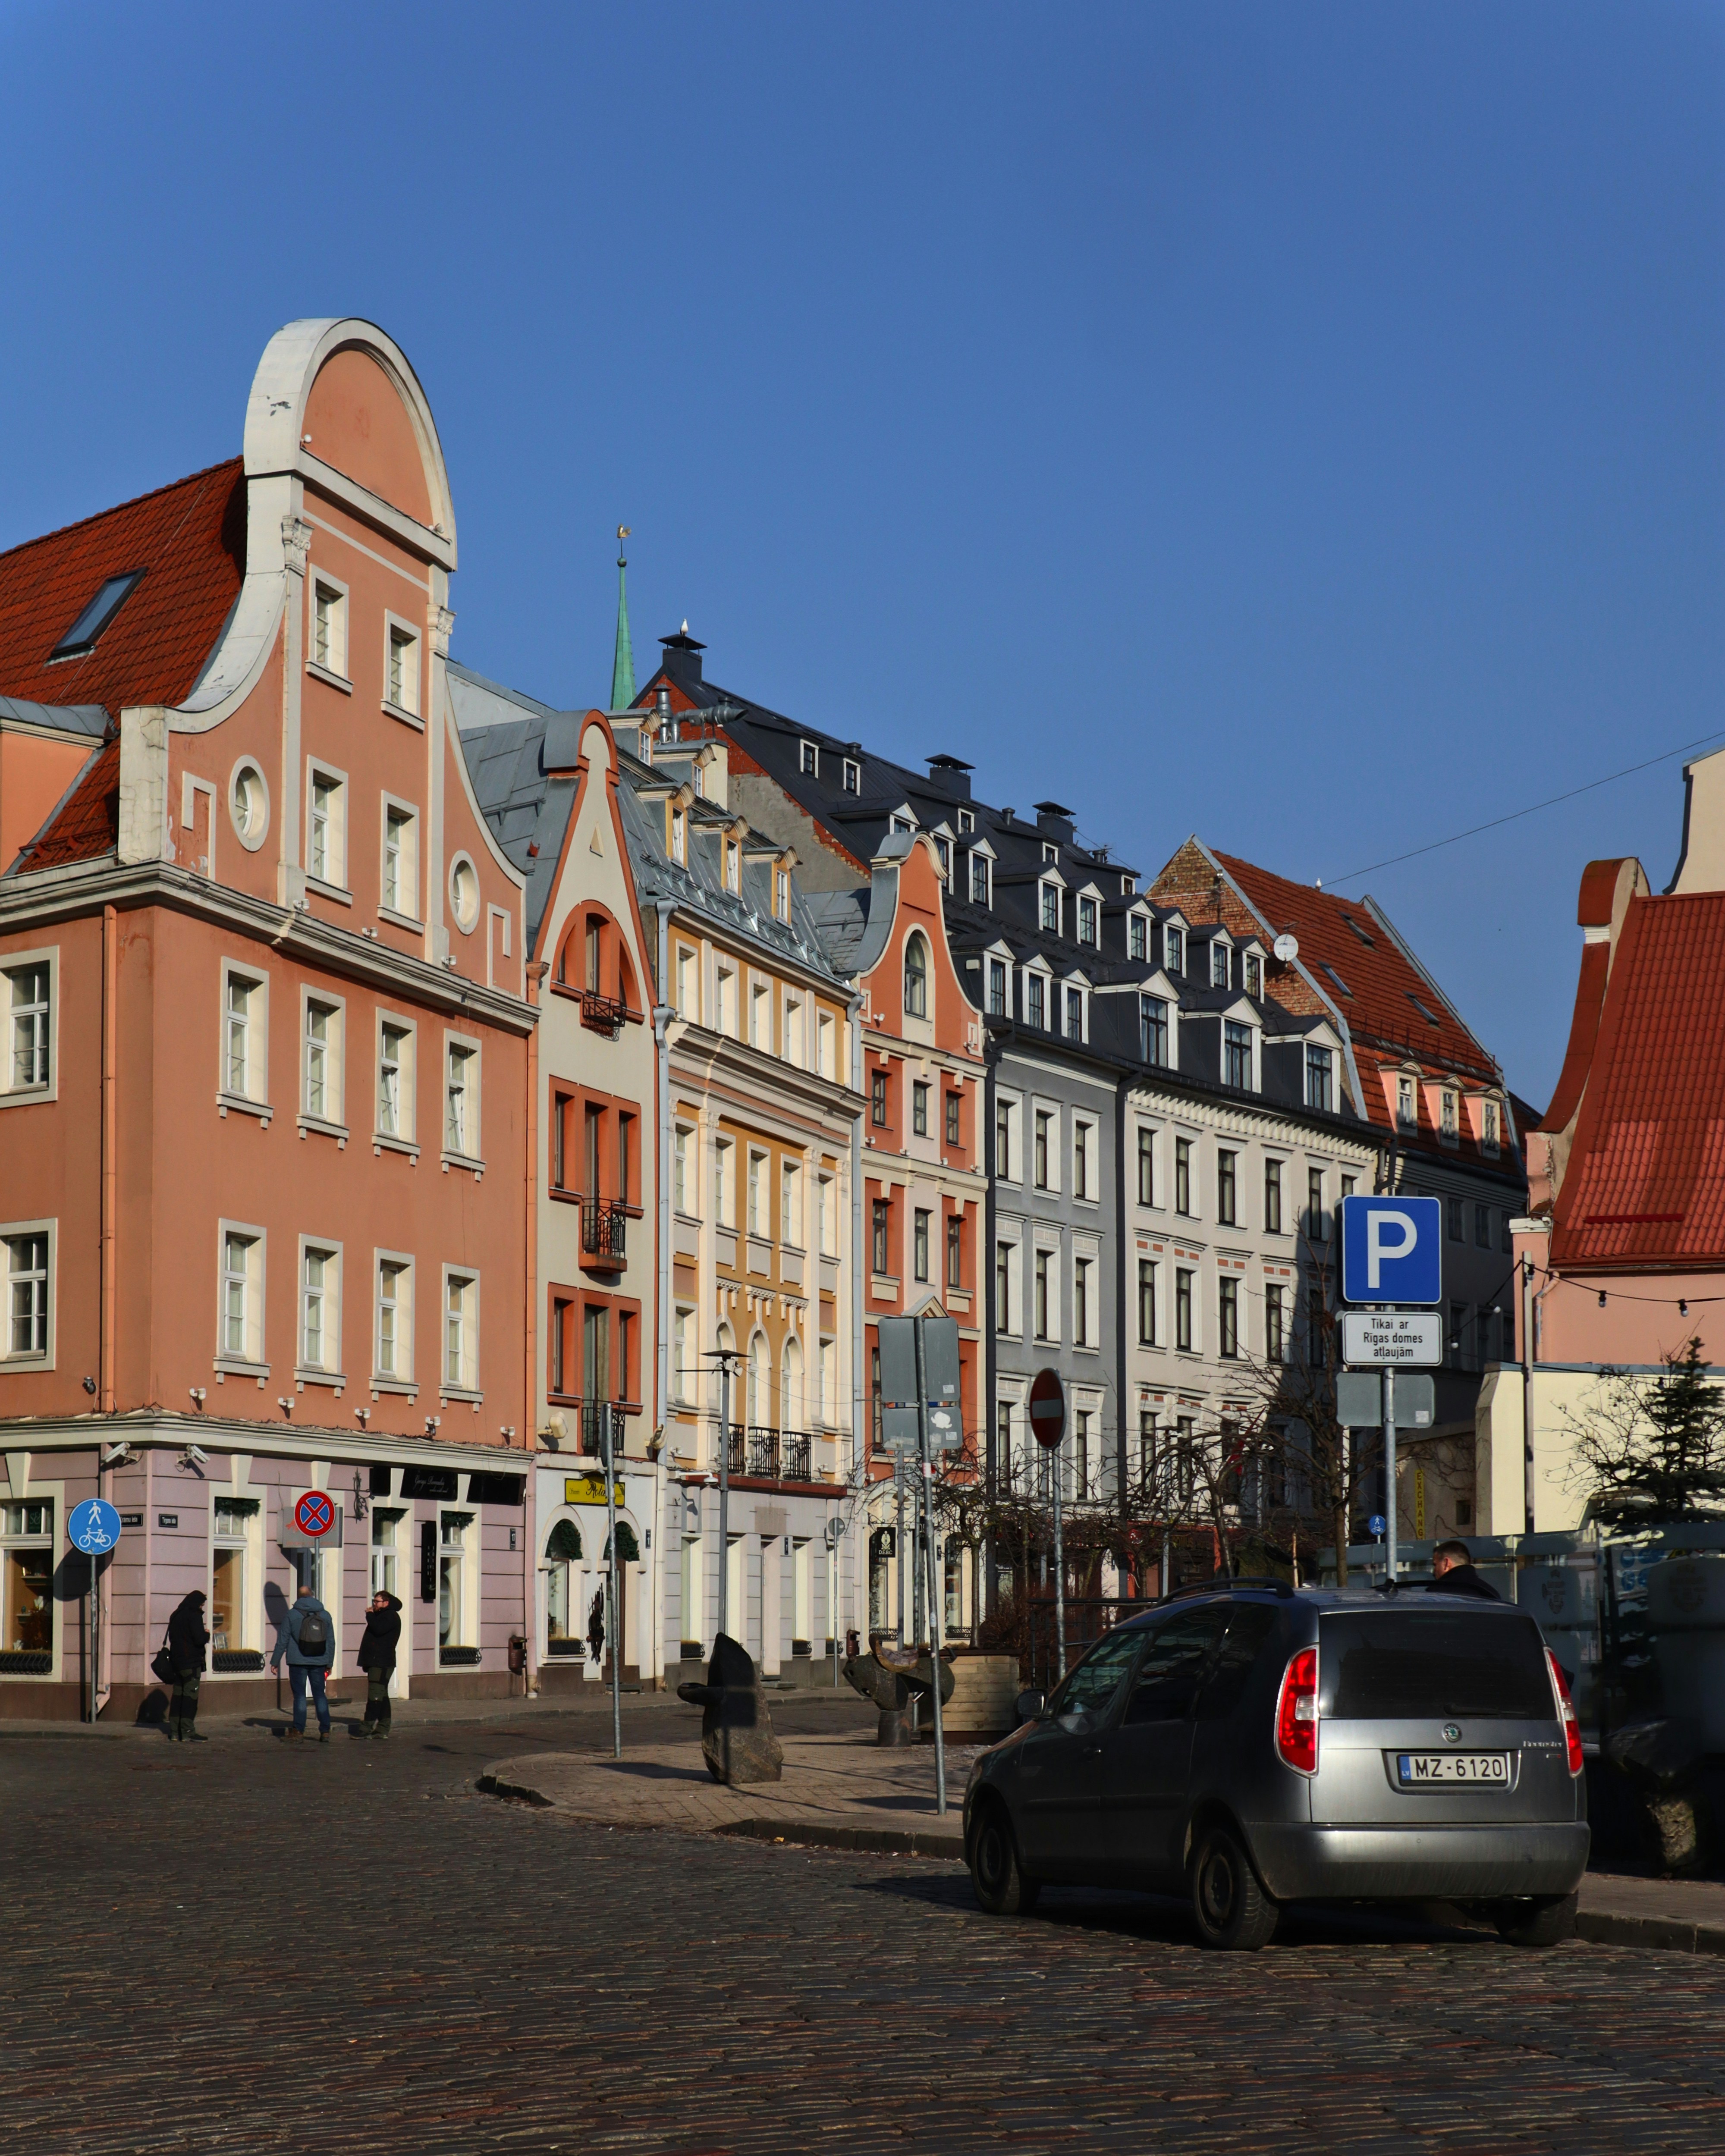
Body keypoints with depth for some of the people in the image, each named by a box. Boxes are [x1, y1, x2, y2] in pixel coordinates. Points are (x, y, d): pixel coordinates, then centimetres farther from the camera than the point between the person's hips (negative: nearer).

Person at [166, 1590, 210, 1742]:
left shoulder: (176, 1616, 13)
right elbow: (200, 1639, -20)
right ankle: (188, 1733, -10)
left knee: (178, 1695, 11)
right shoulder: (194, 1616, -13)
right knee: (190, 1696, -7)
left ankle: (174, 1731, 12)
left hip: (177, 1661, 8)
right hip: (192, 1662, -8)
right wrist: (207, 1636, 3)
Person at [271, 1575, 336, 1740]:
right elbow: (331, 1642, 13)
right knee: (320, 1695, 6)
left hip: (298, 1663, -3)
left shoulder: (291, 1615, -2)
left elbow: (282, 1641, -1)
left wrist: (275, 1661, 7)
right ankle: (325, 1731, 1)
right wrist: (329, 1663, 22)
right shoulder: (325, 1615, 8)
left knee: (300, 1695, 4)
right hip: (319, 1663, 3)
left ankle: (299, 1729, 3)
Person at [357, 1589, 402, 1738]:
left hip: (382, 1663, -11)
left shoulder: (391, 1616, -9)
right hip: (375, 1662, 11)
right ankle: (383, 1730, 11)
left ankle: (368, 1729, -20)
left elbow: (378, 1630, -23)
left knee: (375, 1695, -14)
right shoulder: (380, 1615, 24)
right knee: (382, 1696, 10)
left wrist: (370, 1615, -11)